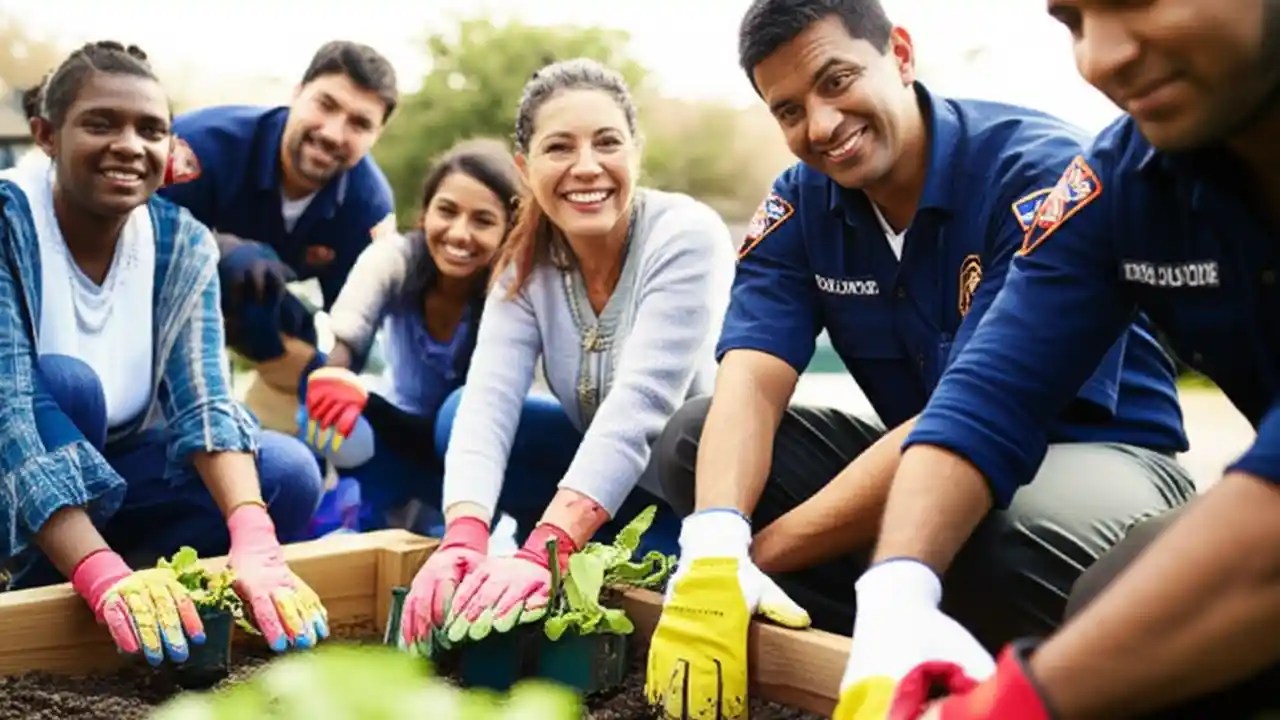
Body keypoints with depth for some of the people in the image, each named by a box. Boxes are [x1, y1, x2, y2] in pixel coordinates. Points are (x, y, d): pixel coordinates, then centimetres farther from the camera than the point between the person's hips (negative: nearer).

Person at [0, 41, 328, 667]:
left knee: (288, 472, -15)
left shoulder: (183, 246, -9)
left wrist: (255, 541, -38)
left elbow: (204, 402, -18)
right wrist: (102, 574, -46)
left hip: (109, 481, 5)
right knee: (65, 382, -31)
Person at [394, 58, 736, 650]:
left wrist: (541, 552, -44)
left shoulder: (686, 236, -23)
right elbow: (487, 404, -22)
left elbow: (639, 405, -34)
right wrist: (463, 541, -40)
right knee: (457, 414, -15)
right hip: (606, 481, 5)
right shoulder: (526, 264, -8)